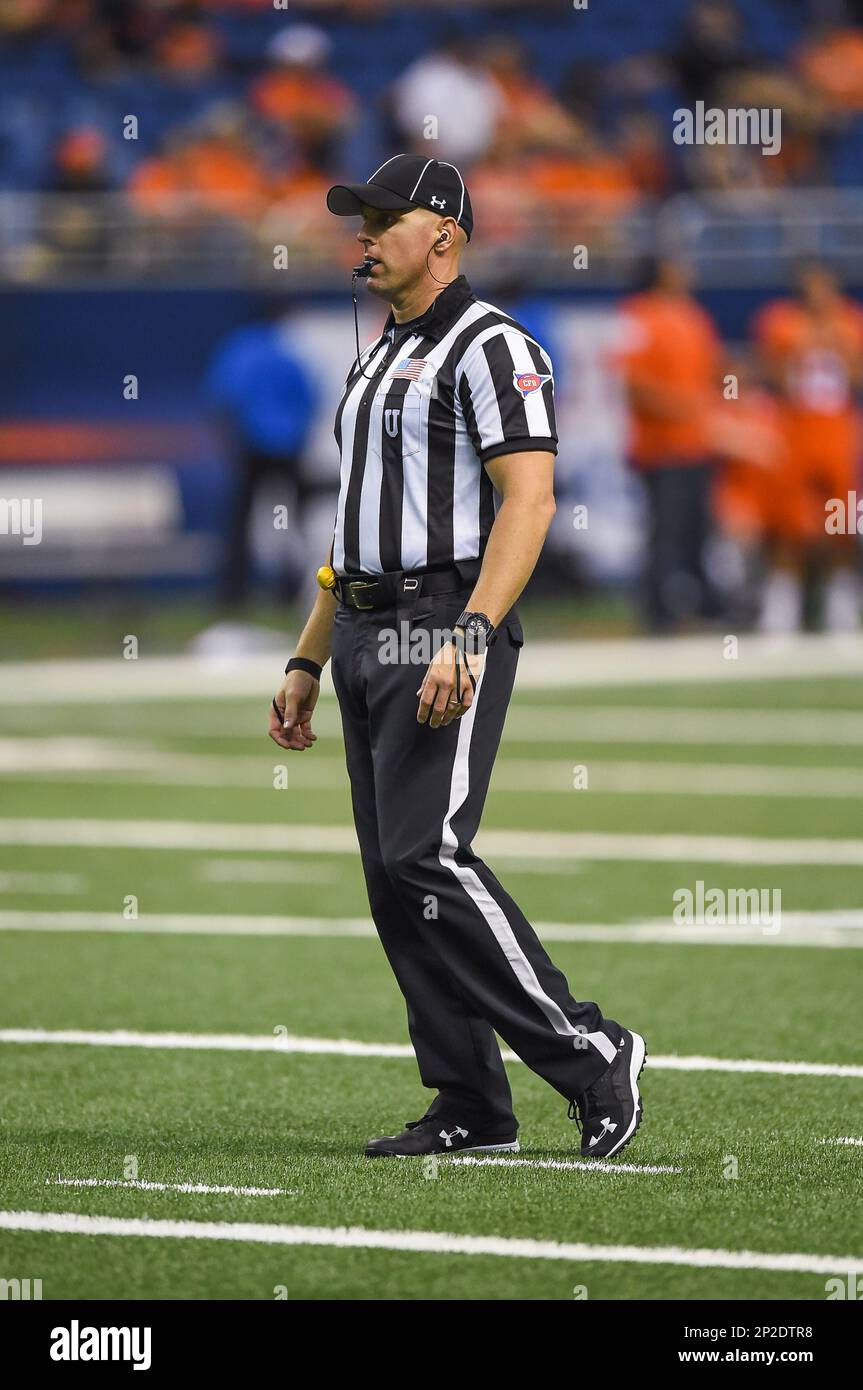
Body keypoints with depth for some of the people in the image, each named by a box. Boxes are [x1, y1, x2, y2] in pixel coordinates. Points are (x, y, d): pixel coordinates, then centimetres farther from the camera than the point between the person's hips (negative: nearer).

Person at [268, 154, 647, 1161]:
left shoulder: (490, 347, -8)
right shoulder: (376, 362, 21)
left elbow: (528, 502, -18)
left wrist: (466, 638, -28)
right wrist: (305, 665, 21)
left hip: (447, 631, -9)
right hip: (365, 640, 9)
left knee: (424, 854, -18)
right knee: (391, 872, 4)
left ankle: (587, 1055, -10)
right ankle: (471, 1109, 8)